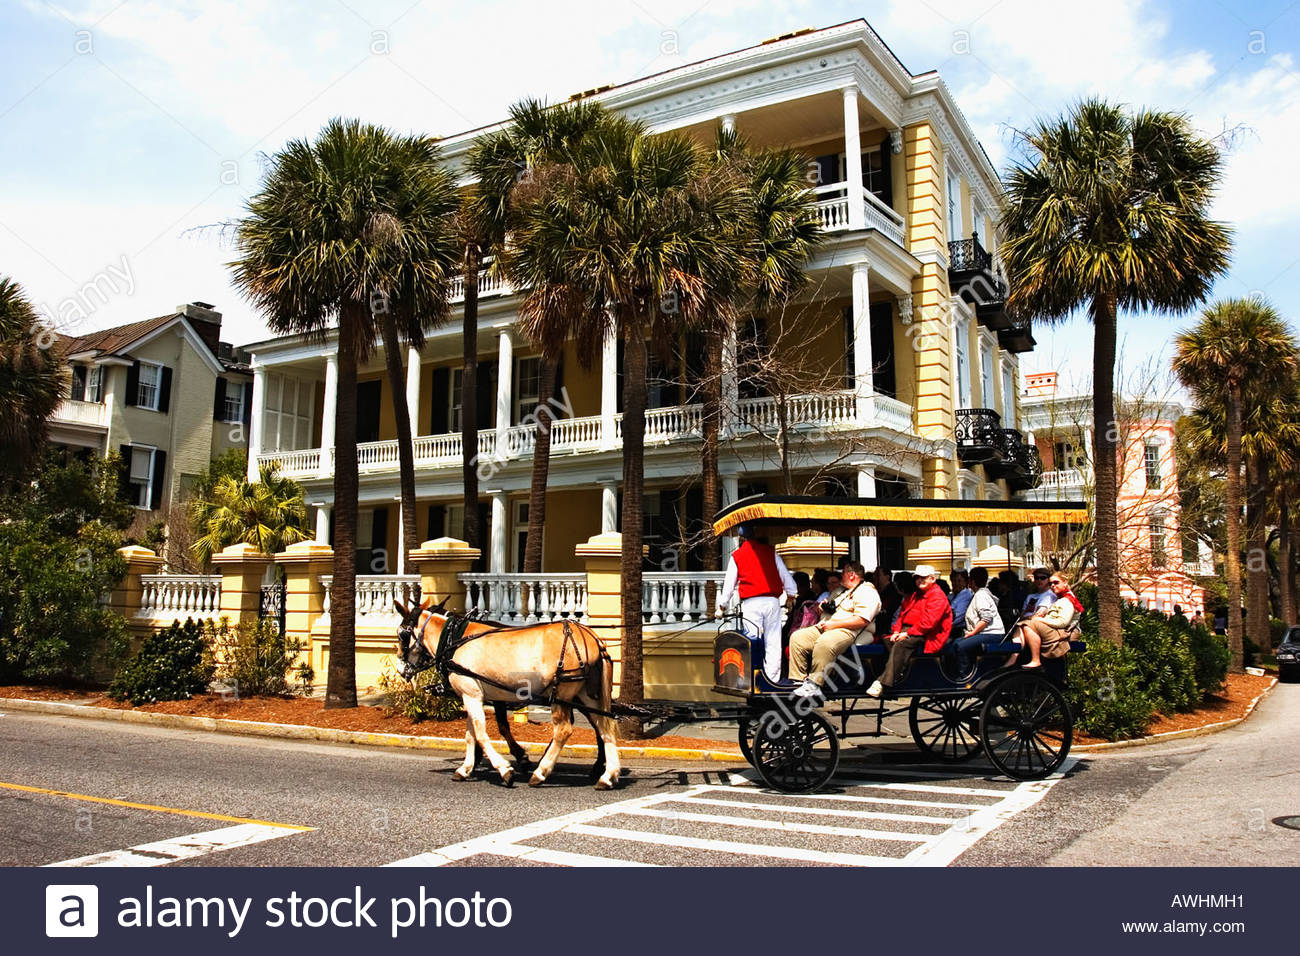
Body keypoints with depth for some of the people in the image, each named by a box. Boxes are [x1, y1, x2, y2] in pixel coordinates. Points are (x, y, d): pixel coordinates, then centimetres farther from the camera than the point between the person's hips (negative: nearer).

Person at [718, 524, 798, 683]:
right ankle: (773, 679, 6)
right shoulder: (770, 551, 12)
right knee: (773, 641, 5)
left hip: (751, 603, -2)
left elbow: (729, 583, 13)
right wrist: (792, 593, 26)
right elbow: (785, 574, 15)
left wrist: (722, 604, 23)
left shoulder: (736, 555, 8)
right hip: (772, 600, 2)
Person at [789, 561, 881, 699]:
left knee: (824, 642, -39)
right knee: (797, 637, -7)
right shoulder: (845, 592, 29)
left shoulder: (867, 592, -5)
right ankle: (799, 681, -11)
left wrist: (834, 624, -17)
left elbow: (862, 620, -19)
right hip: (827, 628, 10)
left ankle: (814, 684, -34)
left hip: (849, 631, -10)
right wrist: (826, 607, 14)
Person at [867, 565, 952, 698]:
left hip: (925, 636, -10)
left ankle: (884, 683, -42)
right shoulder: (914, 595, 25)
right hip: (907, 631, 10)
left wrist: (908, 633, -19)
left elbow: (929, 621, -17)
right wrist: (897, 631, 4)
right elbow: (903, 614, 23)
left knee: (901, 644, -33)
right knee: (886, 641, -15)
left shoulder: (937, 596, -6)